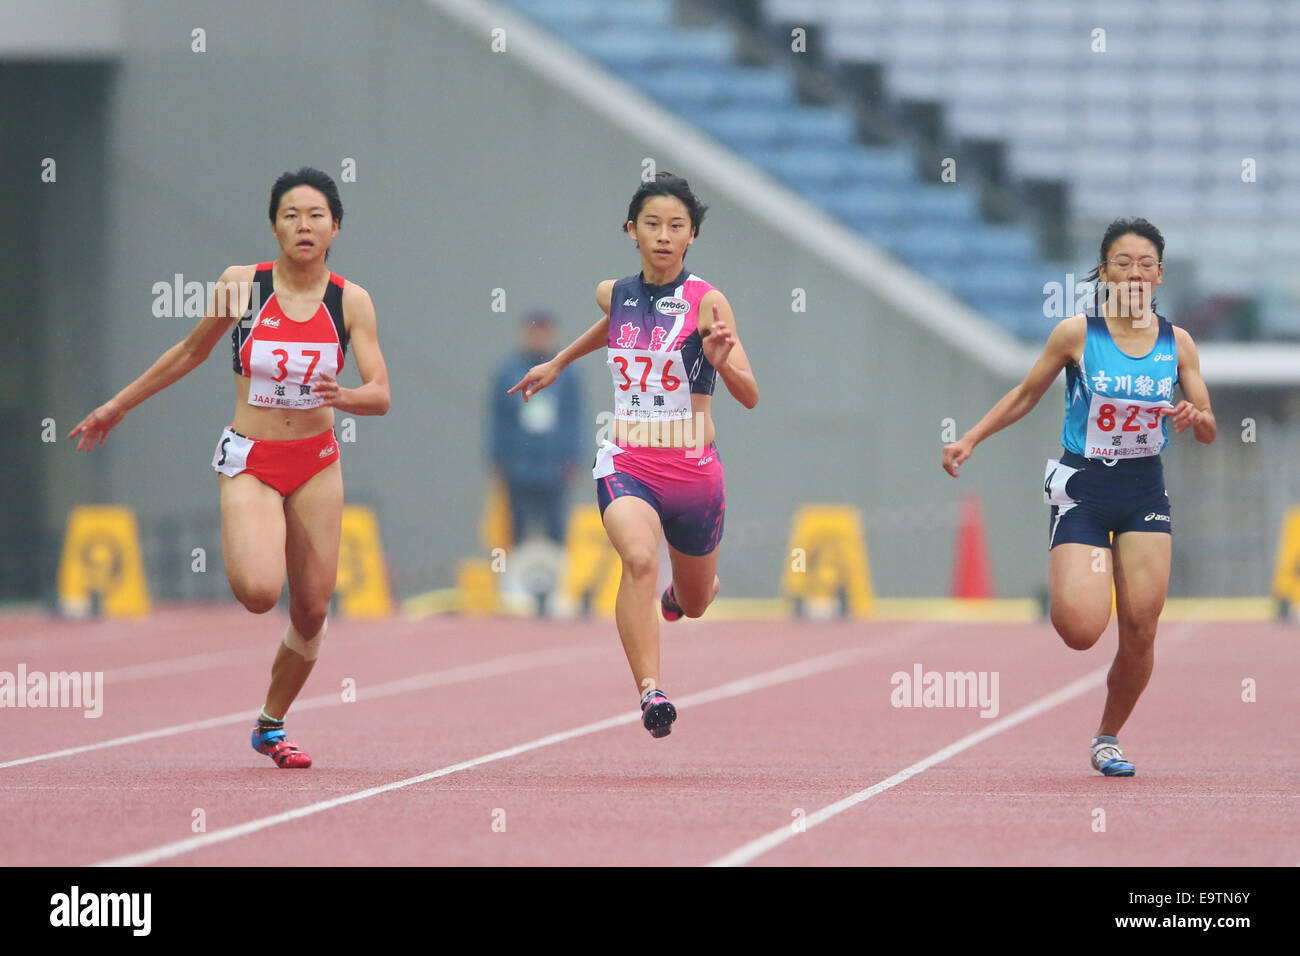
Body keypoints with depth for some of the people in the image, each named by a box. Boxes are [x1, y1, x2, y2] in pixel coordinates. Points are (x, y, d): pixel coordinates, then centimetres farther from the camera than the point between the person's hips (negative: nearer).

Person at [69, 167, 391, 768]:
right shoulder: (242, 285, -6)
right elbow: (192, 352, 10)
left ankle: (271, 725, 26)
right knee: (259, 591, -26)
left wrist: (344, 396, -32)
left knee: (311, 612, 4)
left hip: (317, 462, 2)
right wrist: (118, 405, 17)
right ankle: (243, 558, 11)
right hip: (250, 460, -2)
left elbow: (380, 395, -8)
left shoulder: (350, 301, -4)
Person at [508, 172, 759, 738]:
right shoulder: (615, 294, 3)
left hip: (694, 472, -1)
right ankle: (650, 692, -37)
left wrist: (722, 362, -35)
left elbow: (749, 396, -16)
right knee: (640, 559, -32)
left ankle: (679, 592, 58)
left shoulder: (707, 302, -10)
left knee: (694, 604, 19)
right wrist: (558, 363, 38)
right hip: (626, 466, 1)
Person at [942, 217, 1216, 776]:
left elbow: (1209, 431, 5)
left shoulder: (1176, 343, 0)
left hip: (1145, 491, 3)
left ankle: (1108, 739, 18)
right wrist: (970, 439, 3)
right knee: (1081, 630, -17)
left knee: (1140, 629, -4)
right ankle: (1067, 586, 22)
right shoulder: (1077, 333, -7)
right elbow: (1025, 396, 7)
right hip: (1081, 489, -2)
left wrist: (1194, 418, -17)